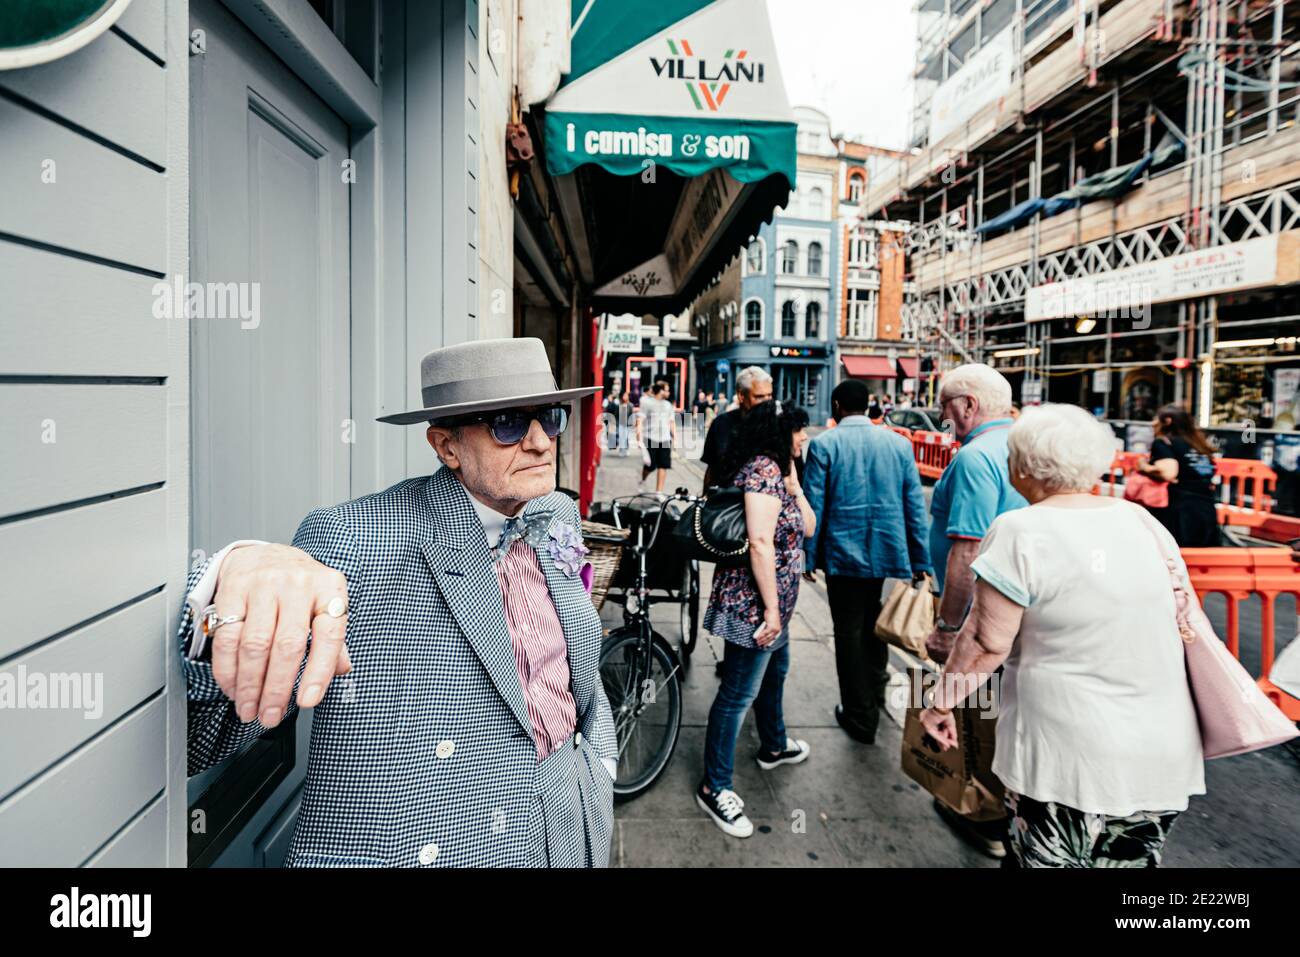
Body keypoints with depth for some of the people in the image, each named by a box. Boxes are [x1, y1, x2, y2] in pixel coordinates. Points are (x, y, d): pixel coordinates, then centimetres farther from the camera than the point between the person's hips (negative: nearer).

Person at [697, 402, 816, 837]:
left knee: (774, 673, 29)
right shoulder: (764, 468, -20)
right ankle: (714, 788, 13)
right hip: (754, 605, -11)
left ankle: (773, 746, 51)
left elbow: (806, 527, 11)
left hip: (772, 604, 11)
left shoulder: (775, 469, 12)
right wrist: (771, 609, -23)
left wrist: (793, 483, 0)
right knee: (738, 694, -1)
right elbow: (760, 543, -26)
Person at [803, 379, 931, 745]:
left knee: (849, 633, 8)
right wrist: (920, 561, 10)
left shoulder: (824, 444, -8)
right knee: (875, 626, 23)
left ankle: (860, 717, 16)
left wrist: (809, 557, 1)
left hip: (844, 555, -3)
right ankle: (876, 686, 43)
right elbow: (915, 506, 3)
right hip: (890, 553, 3)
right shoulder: (899, 443, 1)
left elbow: (814, 507, -8)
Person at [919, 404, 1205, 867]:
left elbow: (986, 642, -15)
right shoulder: (1142, 520, 3)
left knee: (1049, 858, 11)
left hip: (1069, 760, -6)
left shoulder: (1021, 532, -16)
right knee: (1133, 858, 21)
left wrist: (941, 702, -3)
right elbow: (1185, 621, 12)